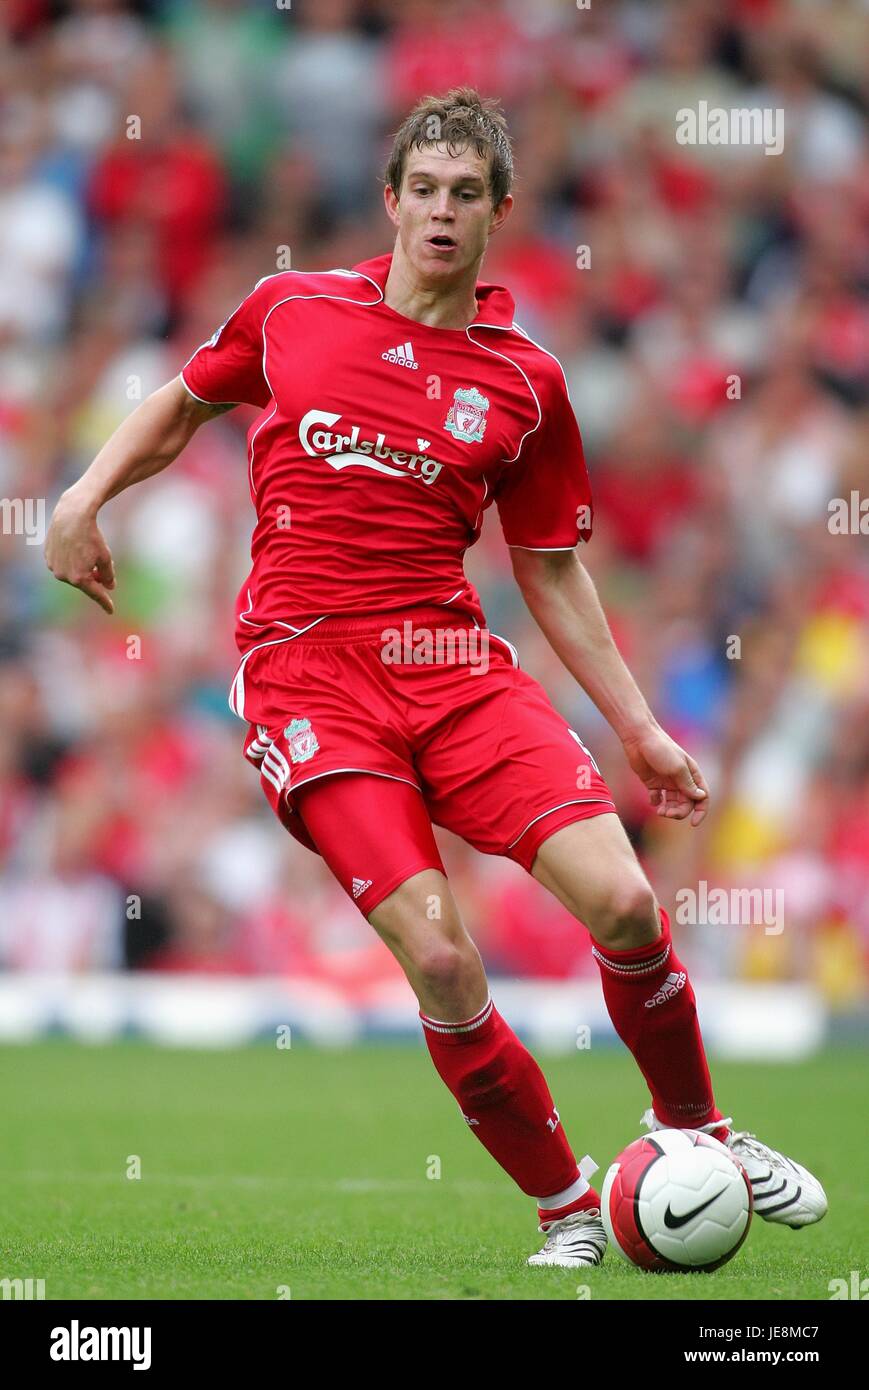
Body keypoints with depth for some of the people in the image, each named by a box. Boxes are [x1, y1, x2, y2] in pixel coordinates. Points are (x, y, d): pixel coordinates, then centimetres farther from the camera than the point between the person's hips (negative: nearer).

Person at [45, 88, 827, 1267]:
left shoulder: (524, 382, 8)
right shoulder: (291, 310, 7)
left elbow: (553, 571, 15)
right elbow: (182, 404, 24)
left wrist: (641, 730, 12)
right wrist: (87, 494, 8)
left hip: (455, 662, 1)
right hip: (308, 673, -1)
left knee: (622, 901, -16)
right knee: (439, 958, -18)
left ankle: (695, 1129, 12)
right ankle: (565, 1206, 1)